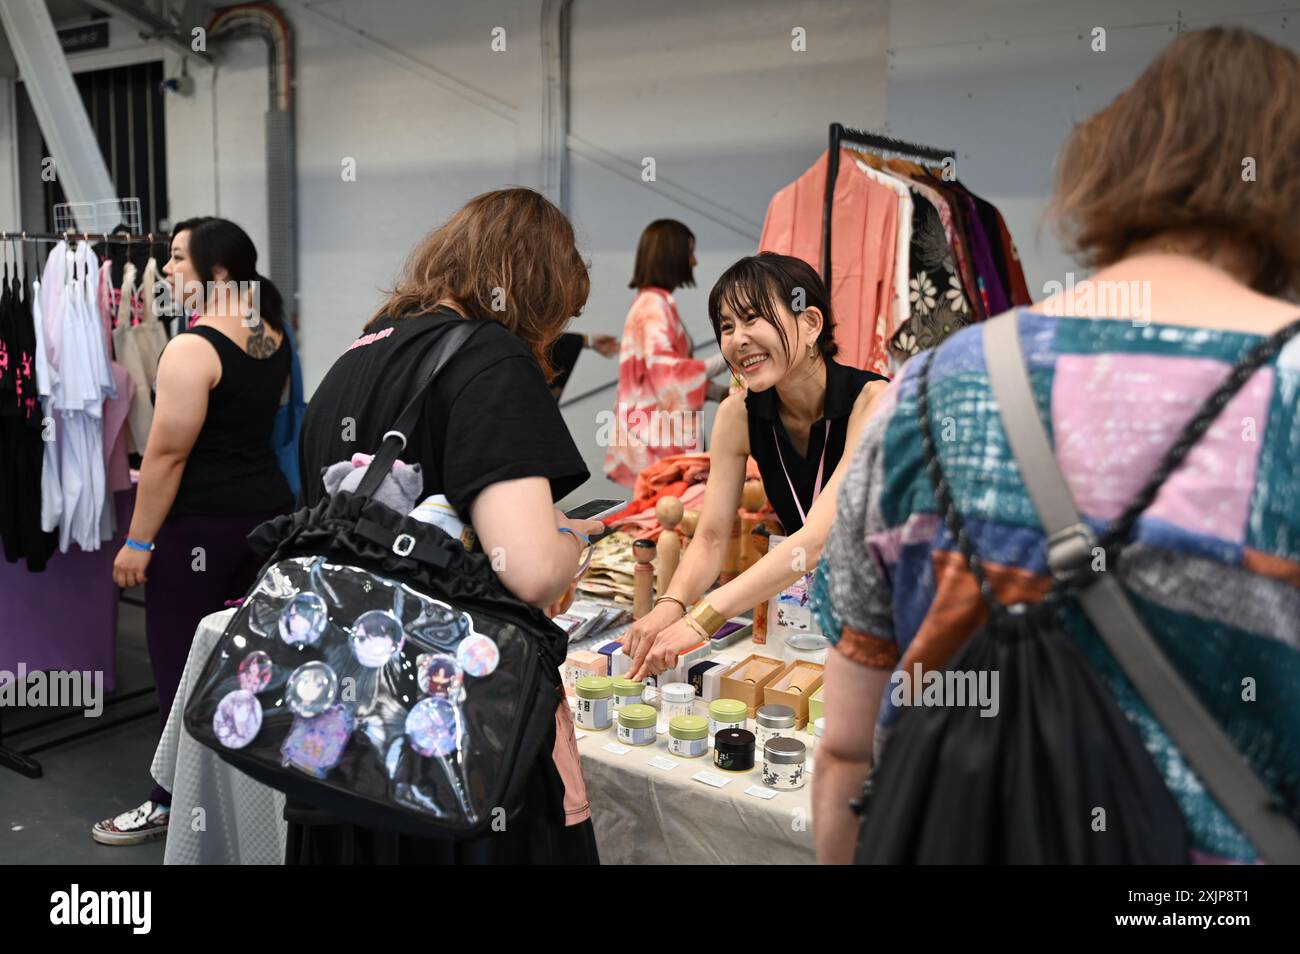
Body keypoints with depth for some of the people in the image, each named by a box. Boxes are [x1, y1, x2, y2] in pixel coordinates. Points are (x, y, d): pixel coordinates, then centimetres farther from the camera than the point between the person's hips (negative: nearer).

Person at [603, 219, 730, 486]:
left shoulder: (655, 303, 14)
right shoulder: (654, 305, -14)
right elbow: (667, 374, -21)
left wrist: (721, 393, 12)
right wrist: (725, 359, -15)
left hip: (664, 430, 9)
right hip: (657, 435, -9)